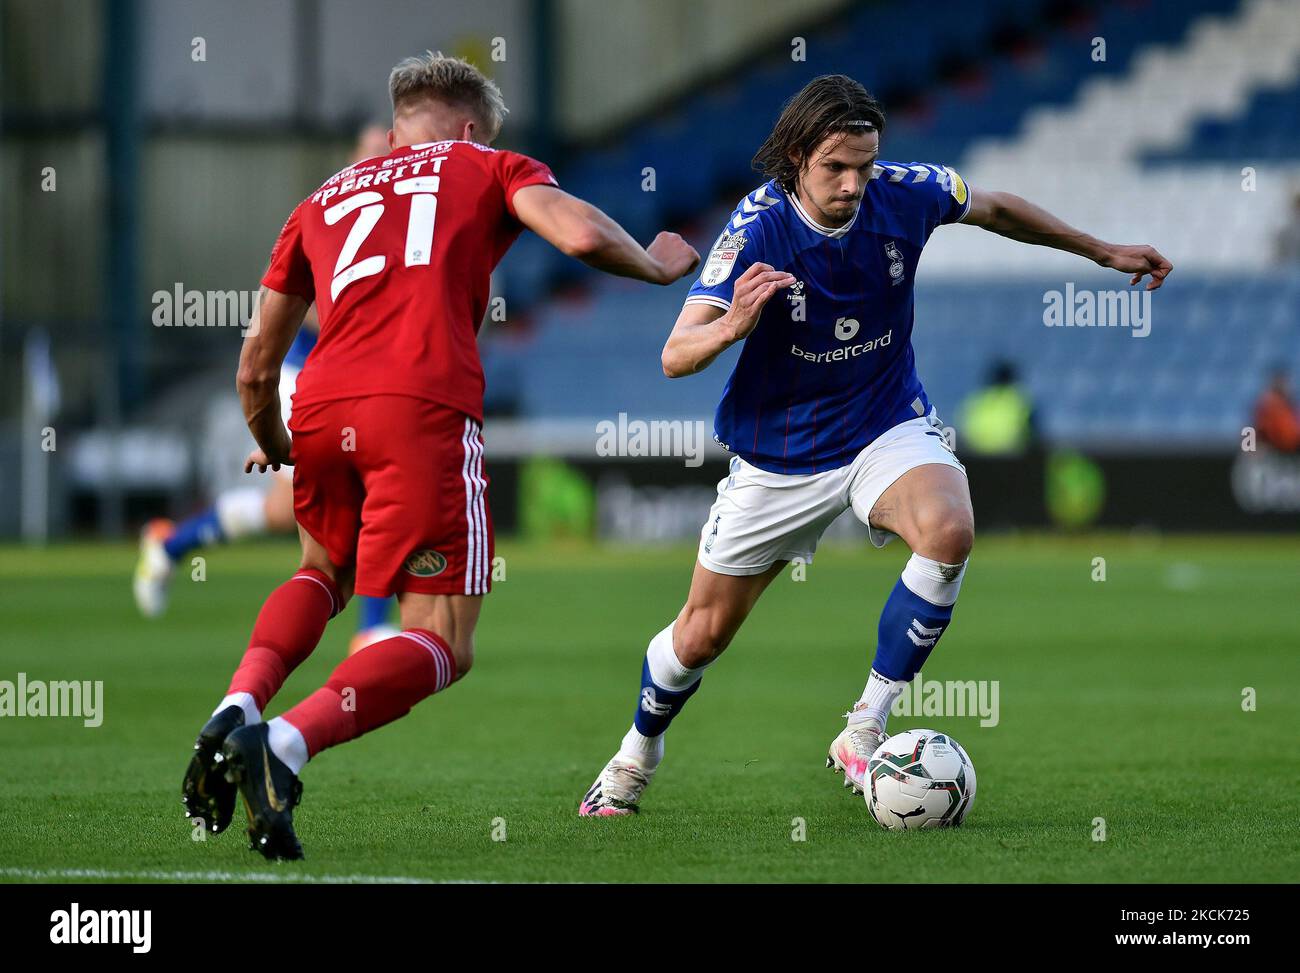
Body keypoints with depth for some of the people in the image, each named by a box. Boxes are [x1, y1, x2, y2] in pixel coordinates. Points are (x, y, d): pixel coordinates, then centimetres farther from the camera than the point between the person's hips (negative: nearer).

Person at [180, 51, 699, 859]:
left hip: (322, 408, 5)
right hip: (426, 407, -5)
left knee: (324, 571, 33)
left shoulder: (322, 201, 29)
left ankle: (239, 709, 5)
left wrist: (273, 449, 48)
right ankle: (283, 746, -25)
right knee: (442, 647, -1)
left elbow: (256, 371, 29)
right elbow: (583, 236, 0)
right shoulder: (490, 168, 20)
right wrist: (658, 266, 20)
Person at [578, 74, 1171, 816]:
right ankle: (638, 756, 40)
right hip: (780, 451, -1)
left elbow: (995, 209, 8)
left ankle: (865, 732, -17)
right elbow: (675, 357, -29)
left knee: (949, 531, -31)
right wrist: (733, 326, -51)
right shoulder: (759, 228, -24)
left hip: (887, 427, 1)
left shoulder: (904, 194, -15)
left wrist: (1103, 252, 17)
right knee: (703, 633, 8)